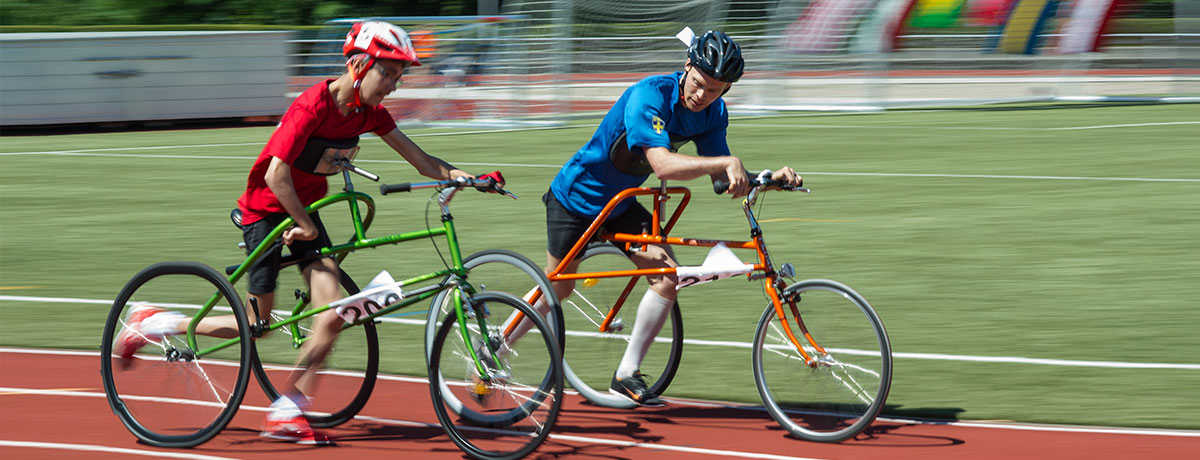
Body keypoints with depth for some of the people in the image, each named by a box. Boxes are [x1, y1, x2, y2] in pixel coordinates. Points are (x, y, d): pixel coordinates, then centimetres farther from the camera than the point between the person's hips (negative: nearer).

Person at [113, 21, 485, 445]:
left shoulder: (369, 112, -5)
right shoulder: (313, 106, -28)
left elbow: (420, 160, -2)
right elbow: (276, 175, -30)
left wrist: (458, 175, -19)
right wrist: (304, 225, -20)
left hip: (303, 207, 7)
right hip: (266, 208, -7)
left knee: (333, 312, -10)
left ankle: (286, 414, -3)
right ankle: (150, 322, 17)